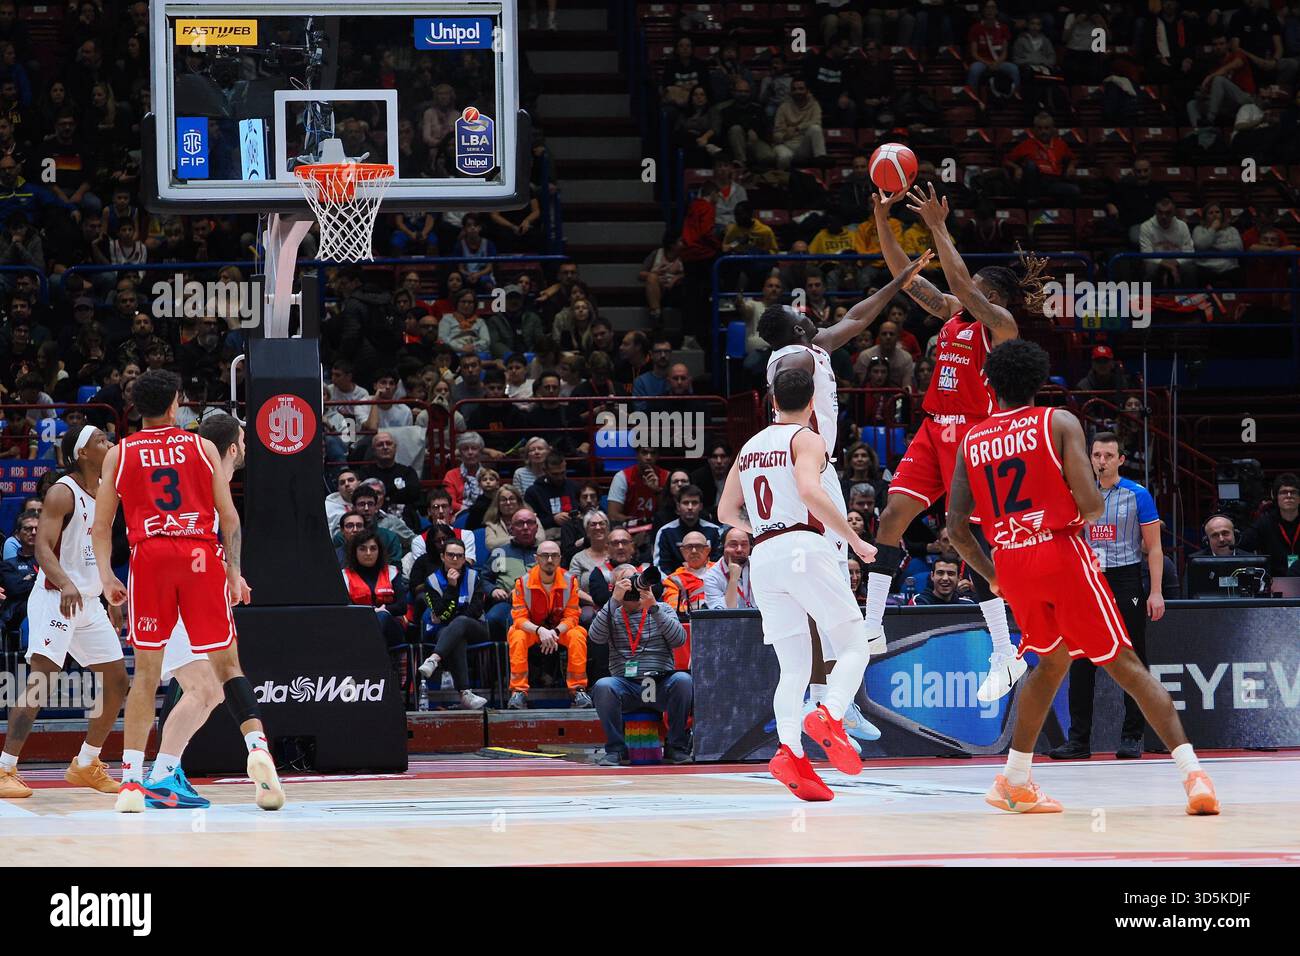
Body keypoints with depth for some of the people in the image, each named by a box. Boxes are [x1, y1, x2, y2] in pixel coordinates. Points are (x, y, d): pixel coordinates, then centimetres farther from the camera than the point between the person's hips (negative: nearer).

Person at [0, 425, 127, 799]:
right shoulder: (63, 493, -13)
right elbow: (43, 547, -22)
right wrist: (65, 584, -38)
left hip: (89, 602, 9)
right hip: (55, 598, -9)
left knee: (116, 682, 10)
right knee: (39, 680, -19)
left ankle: (85, 765, 24)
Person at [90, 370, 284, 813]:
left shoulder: (119, 454, 13)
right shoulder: (203, 447, 12)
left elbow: (101, 527, 11)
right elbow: (229, 516, 8)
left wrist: (106, 577, 16)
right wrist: (234, 571, 11)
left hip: (149, 556, 0)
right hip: (201, 554, 0)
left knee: (146, 672, 6)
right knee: (226, 665, 3)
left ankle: (131, 780, 0)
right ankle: (257, 747, -19)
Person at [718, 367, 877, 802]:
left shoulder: (750, 446, 20)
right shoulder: (807, 439, 0)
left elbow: (726, 512, 26)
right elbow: (810, 492, -18)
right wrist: (855, 540, -13)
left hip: (763, 555, 6)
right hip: (804, 548, -6)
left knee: (793, 668, 6)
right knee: (854, 648, -1)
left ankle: (789, 750, -14)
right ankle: (829, 717, -28)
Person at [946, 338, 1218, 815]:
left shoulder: (972, 441, 11)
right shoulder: (1060, 423, 0)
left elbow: (957, 529, 8)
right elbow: (1091, 504, -10)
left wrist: (992, 577, 22)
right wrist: (1090, 512, 14)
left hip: (1010, 562, 4)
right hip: (1060, 549, -4)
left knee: (1052, 661, 26)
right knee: (1125, 665, -1)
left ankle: (1014, 781, 25)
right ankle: (1191, 772, -10)